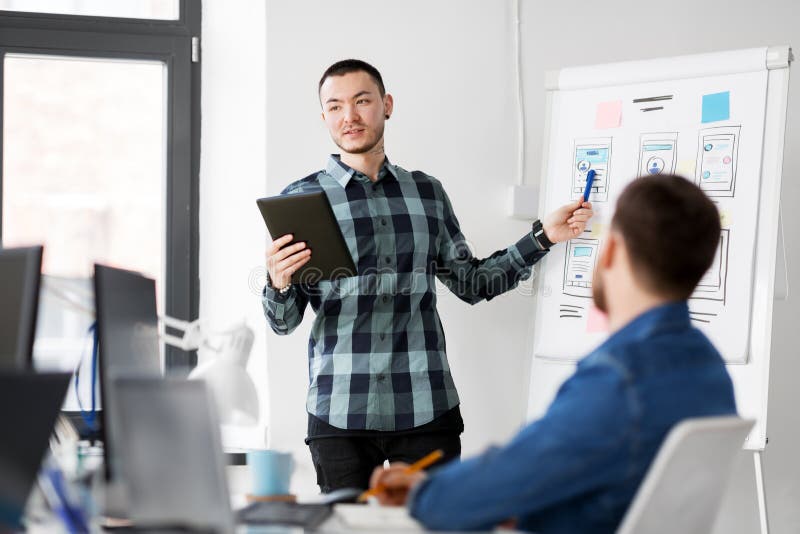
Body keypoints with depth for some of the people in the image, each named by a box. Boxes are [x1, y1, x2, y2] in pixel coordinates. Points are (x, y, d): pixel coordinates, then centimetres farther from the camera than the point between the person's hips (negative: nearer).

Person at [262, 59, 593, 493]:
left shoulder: (427, 193, 12)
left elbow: (472, 284, 17)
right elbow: (284, 323, 3)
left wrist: (544, 236, 11)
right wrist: (278, 283, -19)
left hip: (426, 408, 2)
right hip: (340, 412, -2)